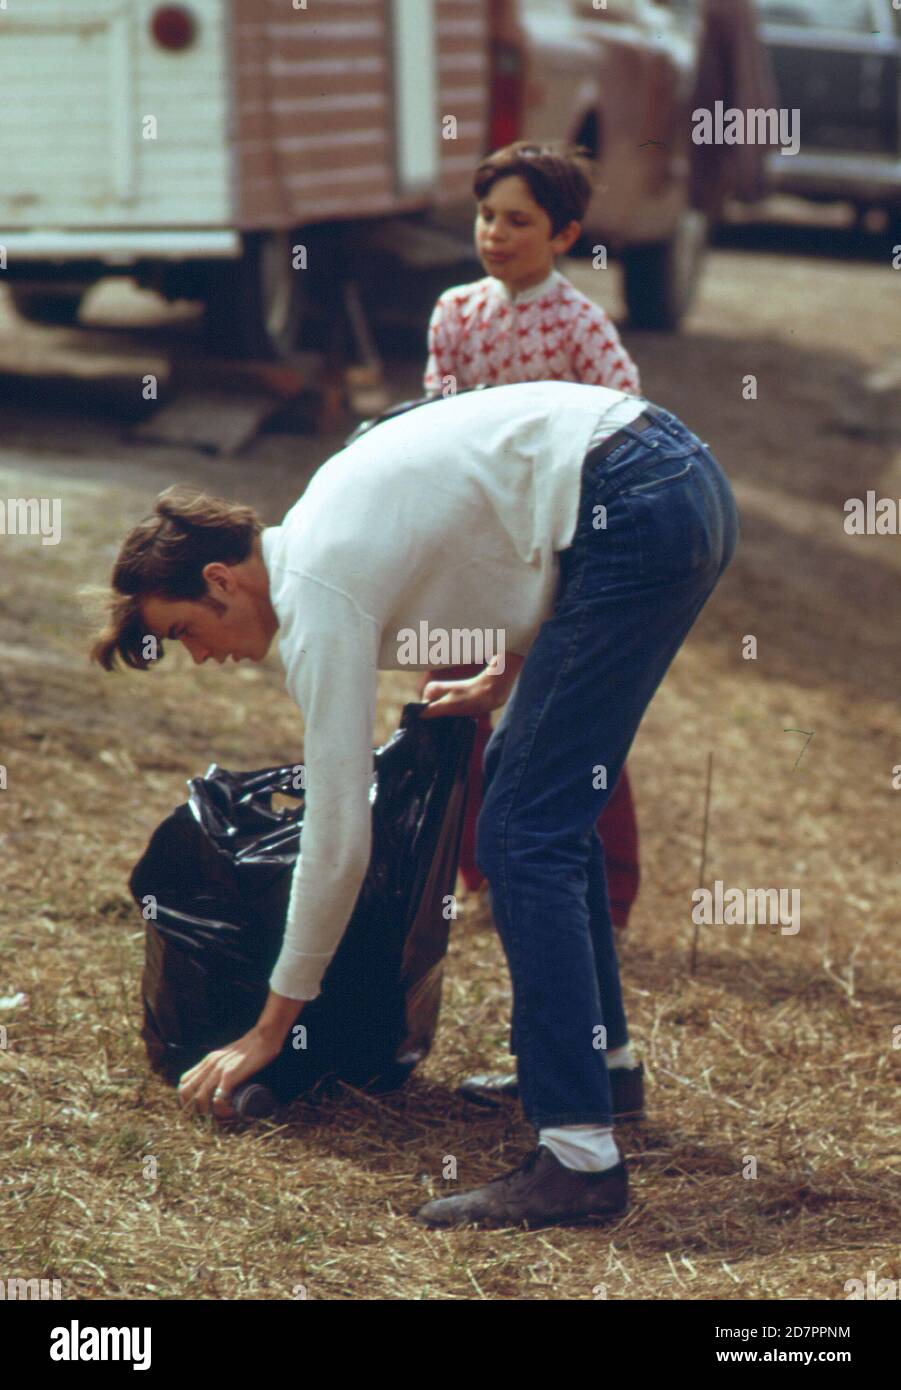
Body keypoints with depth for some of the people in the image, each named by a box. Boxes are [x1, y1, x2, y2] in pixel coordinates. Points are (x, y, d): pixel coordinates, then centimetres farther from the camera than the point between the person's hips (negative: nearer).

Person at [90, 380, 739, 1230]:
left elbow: (337, 839, -7)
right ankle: (595, 1058, 30)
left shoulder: (316, 595, -8)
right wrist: (506, 677, 25)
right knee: (535, 792, 21)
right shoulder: (323, 522, 19)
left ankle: (578, 1156, -14)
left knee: (523, 834, -9)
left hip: (637, 514, -10)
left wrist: (269, 1030, 1)